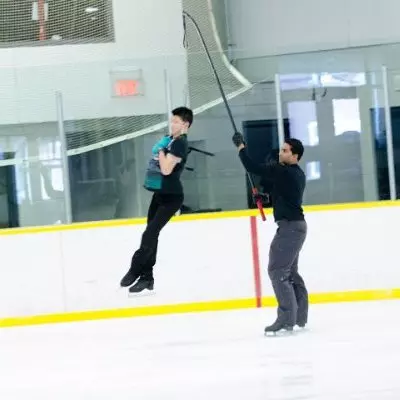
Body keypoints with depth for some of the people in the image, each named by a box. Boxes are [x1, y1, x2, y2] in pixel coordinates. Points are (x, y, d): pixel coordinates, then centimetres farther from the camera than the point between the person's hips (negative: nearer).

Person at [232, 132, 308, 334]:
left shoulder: (283, 171, -18)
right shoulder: (297, 174, 13)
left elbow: (254, 168, -21)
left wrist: (240, 147, -11)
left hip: (290, 226, -10)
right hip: (295, 225, 10)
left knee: (277, 270, -11)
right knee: (290, 272, 15)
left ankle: (286, 319, -14)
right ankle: (299, 317, 18)